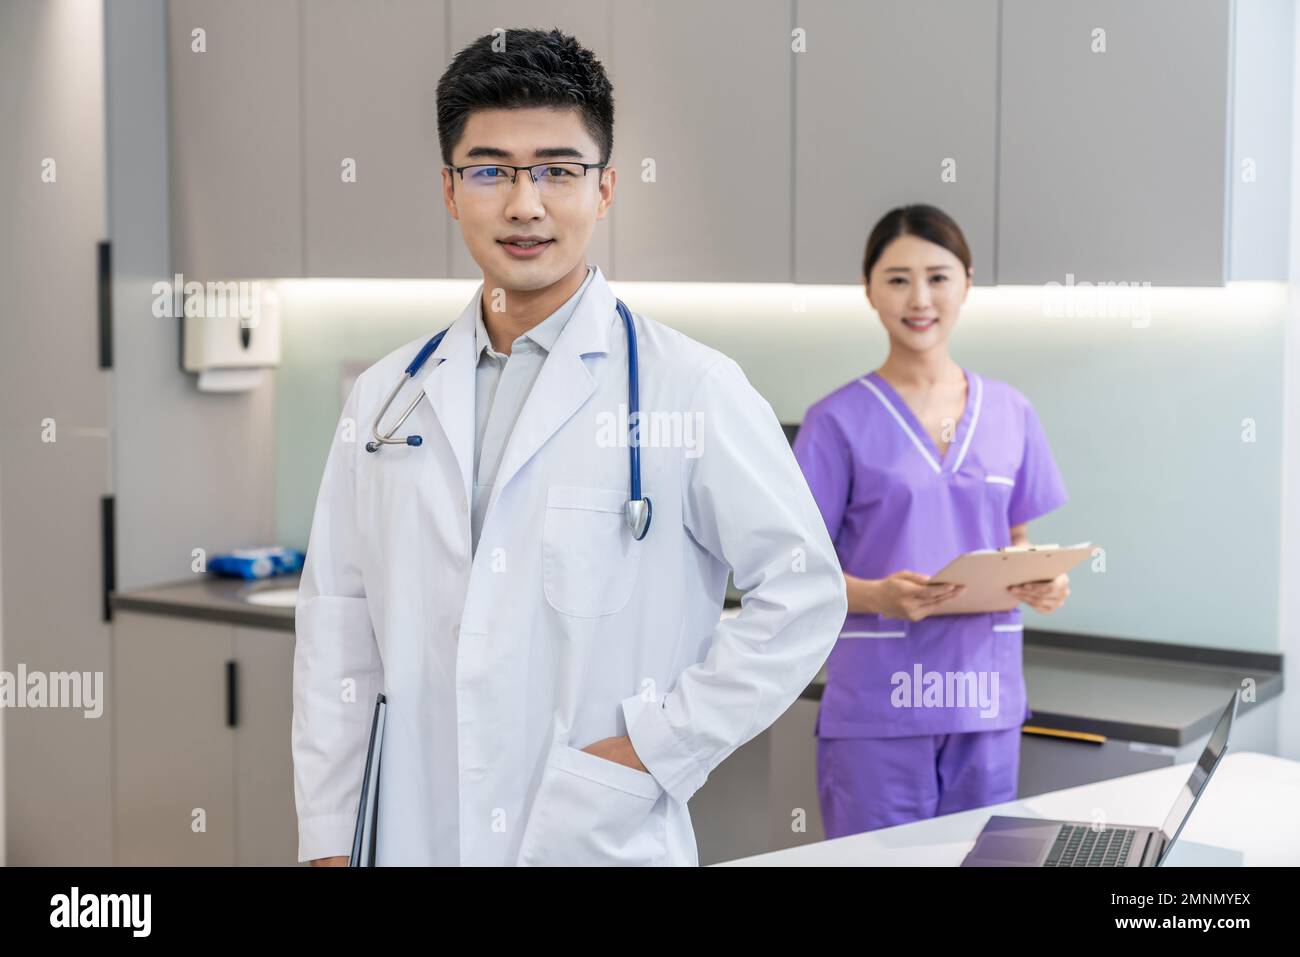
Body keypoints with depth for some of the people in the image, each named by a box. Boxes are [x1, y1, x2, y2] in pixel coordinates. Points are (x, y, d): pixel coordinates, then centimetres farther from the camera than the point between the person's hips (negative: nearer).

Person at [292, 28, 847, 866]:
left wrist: (654, 748, -10)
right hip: (410, 836, 4)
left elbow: (803, 595, -6)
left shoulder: (692, 389, -7)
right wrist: (328, 839, 4)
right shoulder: (386, 396, 5)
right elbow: (338, 627, 6)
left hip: (601, 839, -3)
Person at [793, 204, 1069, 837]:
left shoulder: (1010, 414, 8)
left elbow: (1016, 543, 16)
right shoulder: (839, 422, -4)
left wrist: (1041, 583, -6)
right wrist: (880, 596, -22)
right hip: (876, 703, -4)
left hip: (986, 696, 4)